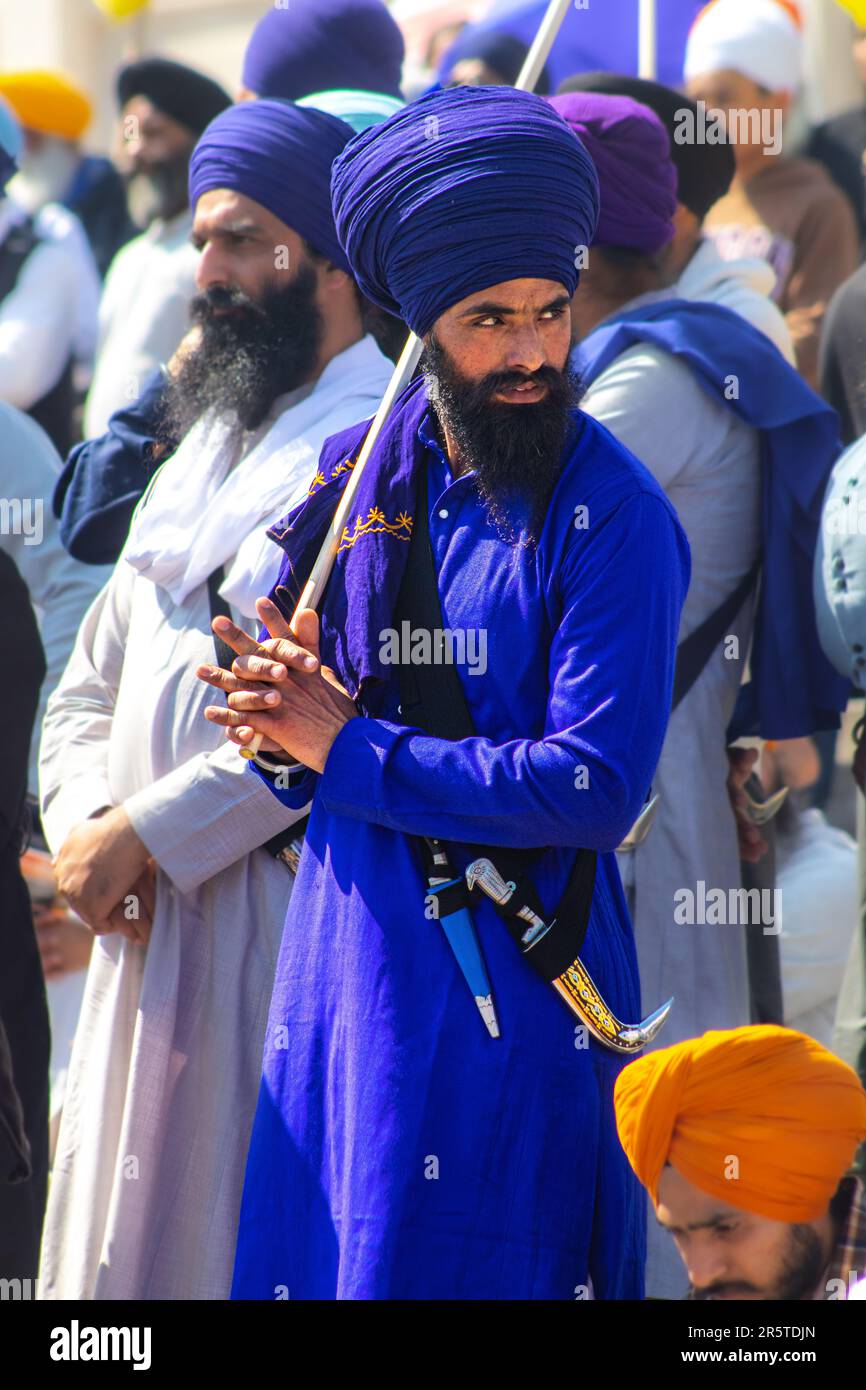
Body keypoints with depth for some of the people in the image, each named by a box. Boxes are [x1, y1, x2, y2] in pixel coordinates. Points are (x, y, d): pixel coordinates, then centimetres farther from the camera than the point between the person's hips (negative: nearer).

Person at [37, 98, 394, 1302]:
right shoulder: (206, 451, 20)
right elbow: (91, 686, 20)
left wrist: (146, 833, -15)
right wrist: (83, 823, -1)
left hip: (296, 921, -8)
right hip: (152, 932, 8)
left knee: (258, 1242, -6)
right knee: (132, 1238, 9)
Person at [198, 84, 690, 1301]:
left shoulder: (613, 515, -13)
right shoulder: (360, 472, 5)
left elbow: (596, 787, -20)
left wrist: (347, 749, -14)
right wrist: (287, 710, -12)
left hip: (513, 982, -5)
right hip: (344, 958, 6)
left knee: (473, 1269, 0)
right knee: (312, 1261, 11)